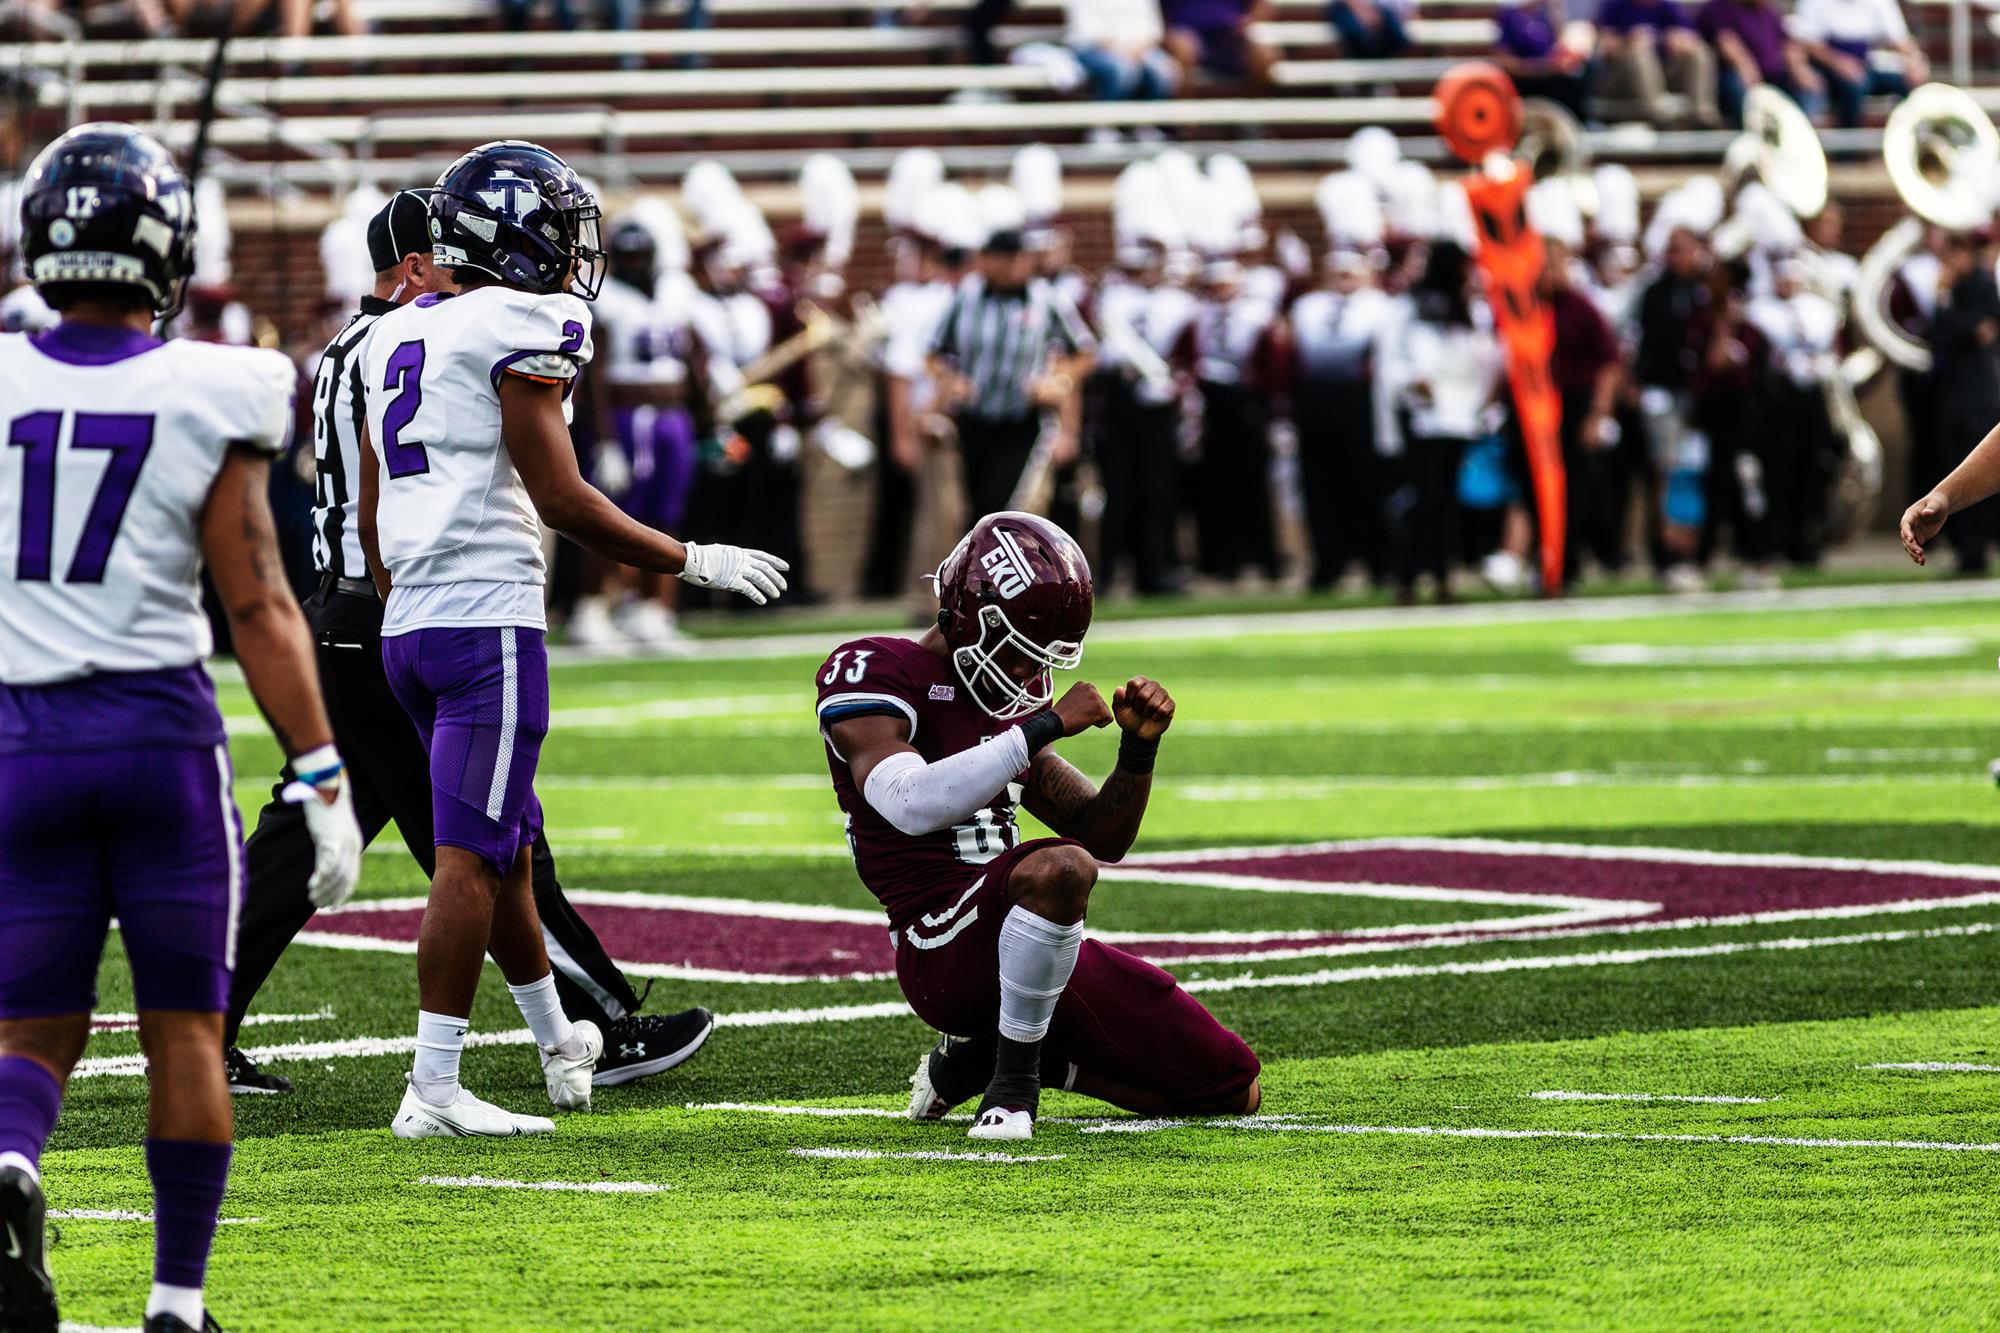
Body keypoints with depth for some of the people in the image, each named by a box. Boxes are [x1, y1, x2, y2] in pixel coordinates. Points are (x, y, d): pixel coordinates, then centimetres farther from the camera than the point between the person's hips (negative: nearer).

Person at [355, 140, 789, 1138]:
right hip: (489, 617, -9)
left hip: (408, 622, 9)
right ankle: (433, 1089, -12)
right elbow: (561, 500, -13)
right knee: (471, 858, -8)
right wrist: (694, 563, -3)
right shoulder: (520, 328, -9)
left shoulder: (394, 337, 17)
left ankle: (560, 1046, 36)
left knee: (507, 842, 22)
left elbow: (370, 517, 20)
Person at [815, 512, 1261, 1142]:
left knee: (1233, 1092, 6)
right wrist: (1047, 726, -23)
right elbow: (912, 806, -24)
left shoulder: (1010, 703, 19)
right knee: (1061, 867, -41)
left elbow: (1104, 837, 20)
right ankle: (1013, 1082, -20)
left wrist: (1139, 746, 1)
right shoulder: (871, 672, -6)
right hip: (944, 945, -9)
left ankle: (972, 1058, 15)